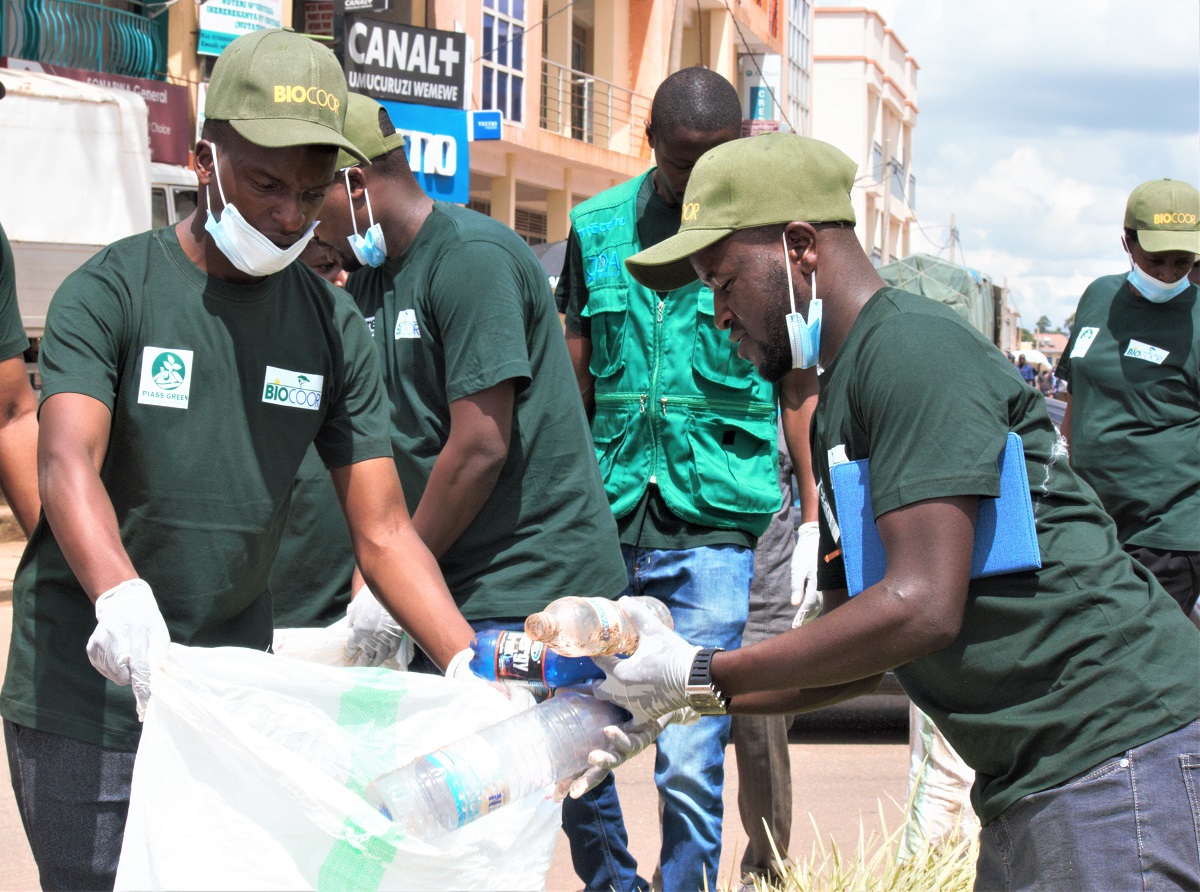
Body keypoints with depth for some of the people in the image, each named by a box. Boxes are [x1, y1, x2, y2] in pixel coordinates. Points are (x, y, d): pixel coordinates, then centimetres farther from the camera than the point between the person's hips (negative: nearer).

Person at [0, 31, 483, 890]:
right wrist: (121, 599, -43)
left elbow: (384, 531, 2)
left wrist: (474, 667, -14)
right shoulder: (110, 292, -7)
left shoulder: (334, 327, 4)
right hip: (88, 693, -4)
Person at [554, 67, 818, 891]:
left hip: (716, 523, -3)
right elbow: (576, 381, 14)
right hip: (605, 520, 3)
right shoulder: (597, 227, 8)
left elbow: (798, 388, 7)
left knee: (690, 762, -6)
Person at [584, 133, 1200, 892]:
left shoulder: (910, 346, -14)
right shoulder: (838, 404, 17)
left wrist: (702, 676, -15)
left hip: (1120, 752, -10)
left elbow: (922, 606, -22)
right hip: (1032, 783, 10)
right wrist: (670, 704, 7)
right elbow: (859, 642, 17)